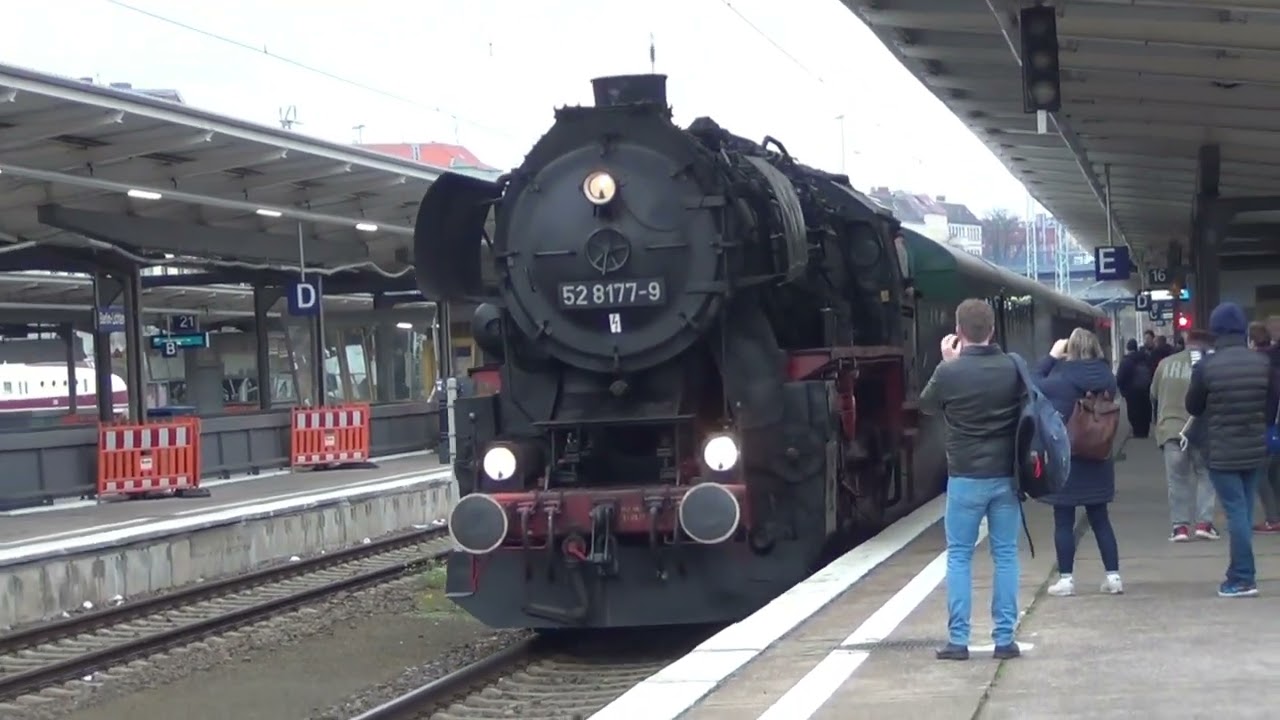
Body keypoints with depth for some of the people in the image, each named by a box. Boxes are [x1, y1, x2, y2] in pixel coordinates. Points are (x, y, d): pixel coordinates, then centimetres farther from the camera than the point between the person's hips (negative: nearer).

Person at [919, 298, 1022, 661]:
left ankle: (958, 639, 5)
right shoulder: (1013, 368, -4)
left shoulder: (950, 372, -12)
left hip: (965, 477, -2)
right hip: (1006, 475, 2)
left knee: (958, 556, 7)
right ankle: (1004, 638, 9)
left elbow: (926, 405, 7)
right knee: (1005, 555, 9)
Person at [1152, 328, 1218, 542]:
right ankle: (1204, 522, 5)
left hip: (1170, 427, 2)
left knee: (1177, 478, 7)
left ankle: (1180, 525, 3)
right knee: (1204, 475, 12)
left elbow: (1154, 396, 12)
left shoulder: (1166, 363, 3)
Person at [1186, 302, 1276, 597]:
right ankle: (1241, 573, 20)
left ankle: (1243, 578, -5)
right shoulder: (1262, 362, -3)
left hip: (1222, 452, -4)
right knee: (1244, 511, 14)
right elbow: (1270, 399, 10)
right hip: (1254, 450, 4)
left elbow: (1193, 407, -1)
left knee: (1236, 512, -3)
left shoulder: (1207, 366, -15)